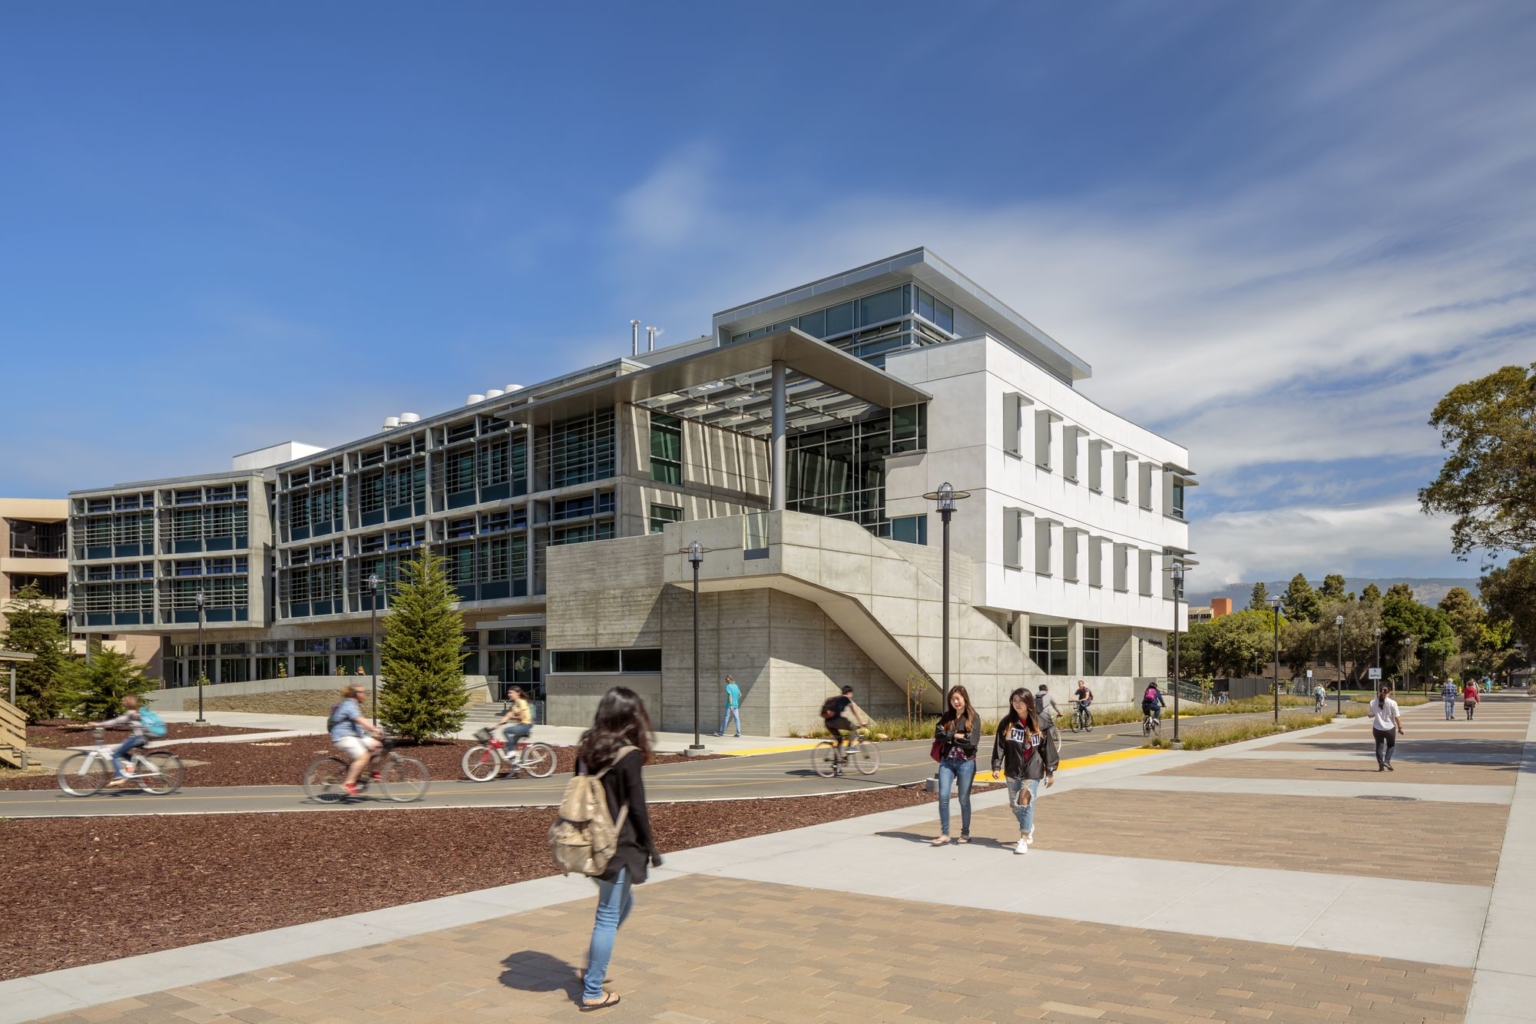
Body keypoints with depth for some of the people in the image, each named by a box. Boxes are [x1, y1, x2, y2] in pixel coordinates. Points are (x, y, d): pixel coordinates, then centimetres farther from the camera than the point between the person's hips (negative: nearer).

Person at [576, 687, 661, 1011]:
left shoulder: (587, 748, 3)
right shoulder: (629, 755, -17)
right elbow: (636, 808, -14)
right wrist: (651, 848, -3)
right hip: (617, 846, -7)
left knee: (623, 904, 24)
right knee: (608, 916, 4)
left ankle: (592, 969, 30)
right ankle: (593, 993, 13)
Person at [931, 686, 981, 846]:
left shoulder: (973, 717, -2)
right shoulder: (947, 716, 9)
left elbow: (973, 740, -13)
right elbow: (938, 734, -4)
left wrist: (950, 738, -9)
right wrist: (957, 735, -15)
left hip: (966, 762, -3)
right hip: (946, 761, 3)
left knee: (964, 799, 7)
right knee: (943, 796, -6)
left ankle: (965, 833, 22)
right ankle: (944, 833, 2)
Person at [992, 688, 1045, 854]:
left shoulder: (1039, 723, -5)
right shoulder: (1006, 722, -2)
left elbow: (1047, 748, 0)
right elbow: (999, 745, -3)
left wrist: (1049, 771, 1)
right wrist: (996, 765, -12)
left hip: (1032, 771, -3)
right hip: (1012, 771, 3)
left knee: (1026, 803, -10)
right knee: (1014, 805, 14)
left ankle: (1023, 840, -2)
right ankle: (1029, 827, 41)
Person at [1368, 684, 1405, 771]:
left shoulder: (1373, 702, -2)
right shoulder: (1392, 703, -11)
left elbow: (1371, 715, 7)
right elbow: (1397, 717, -10)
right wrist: (1400, 727, 0)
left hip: (1377, 728, 2)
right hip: (1390, 728, -2)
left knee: (1379, 746, 10)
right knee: (1391, 745, 18)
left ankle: (1381, 765, 5)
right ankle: (1387, 761, 3)